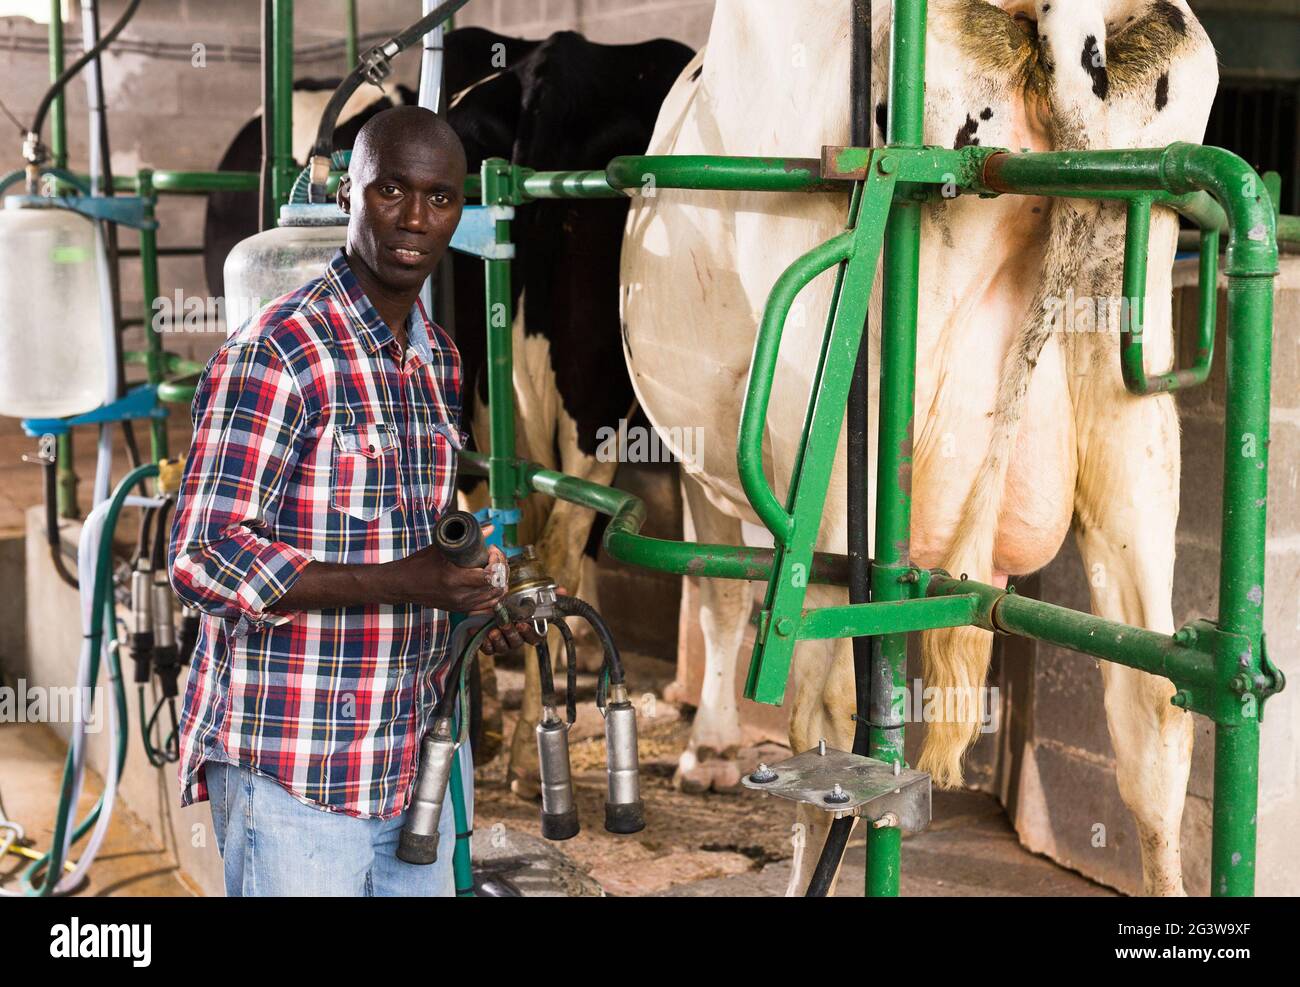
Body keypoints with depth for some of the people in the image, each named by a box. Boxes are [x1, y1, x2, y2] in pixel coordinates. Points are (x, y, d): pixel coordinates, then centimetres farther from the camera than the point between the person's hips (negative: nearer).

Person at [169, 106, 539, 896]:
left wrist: (481, 606, 3)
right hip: (293, 773, -7)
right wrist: (396, 583, -26)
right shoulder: (274, 356, -14)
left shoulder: (441, 361, 11)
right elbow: (203, 558, -19)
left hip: (412, 763, 7)